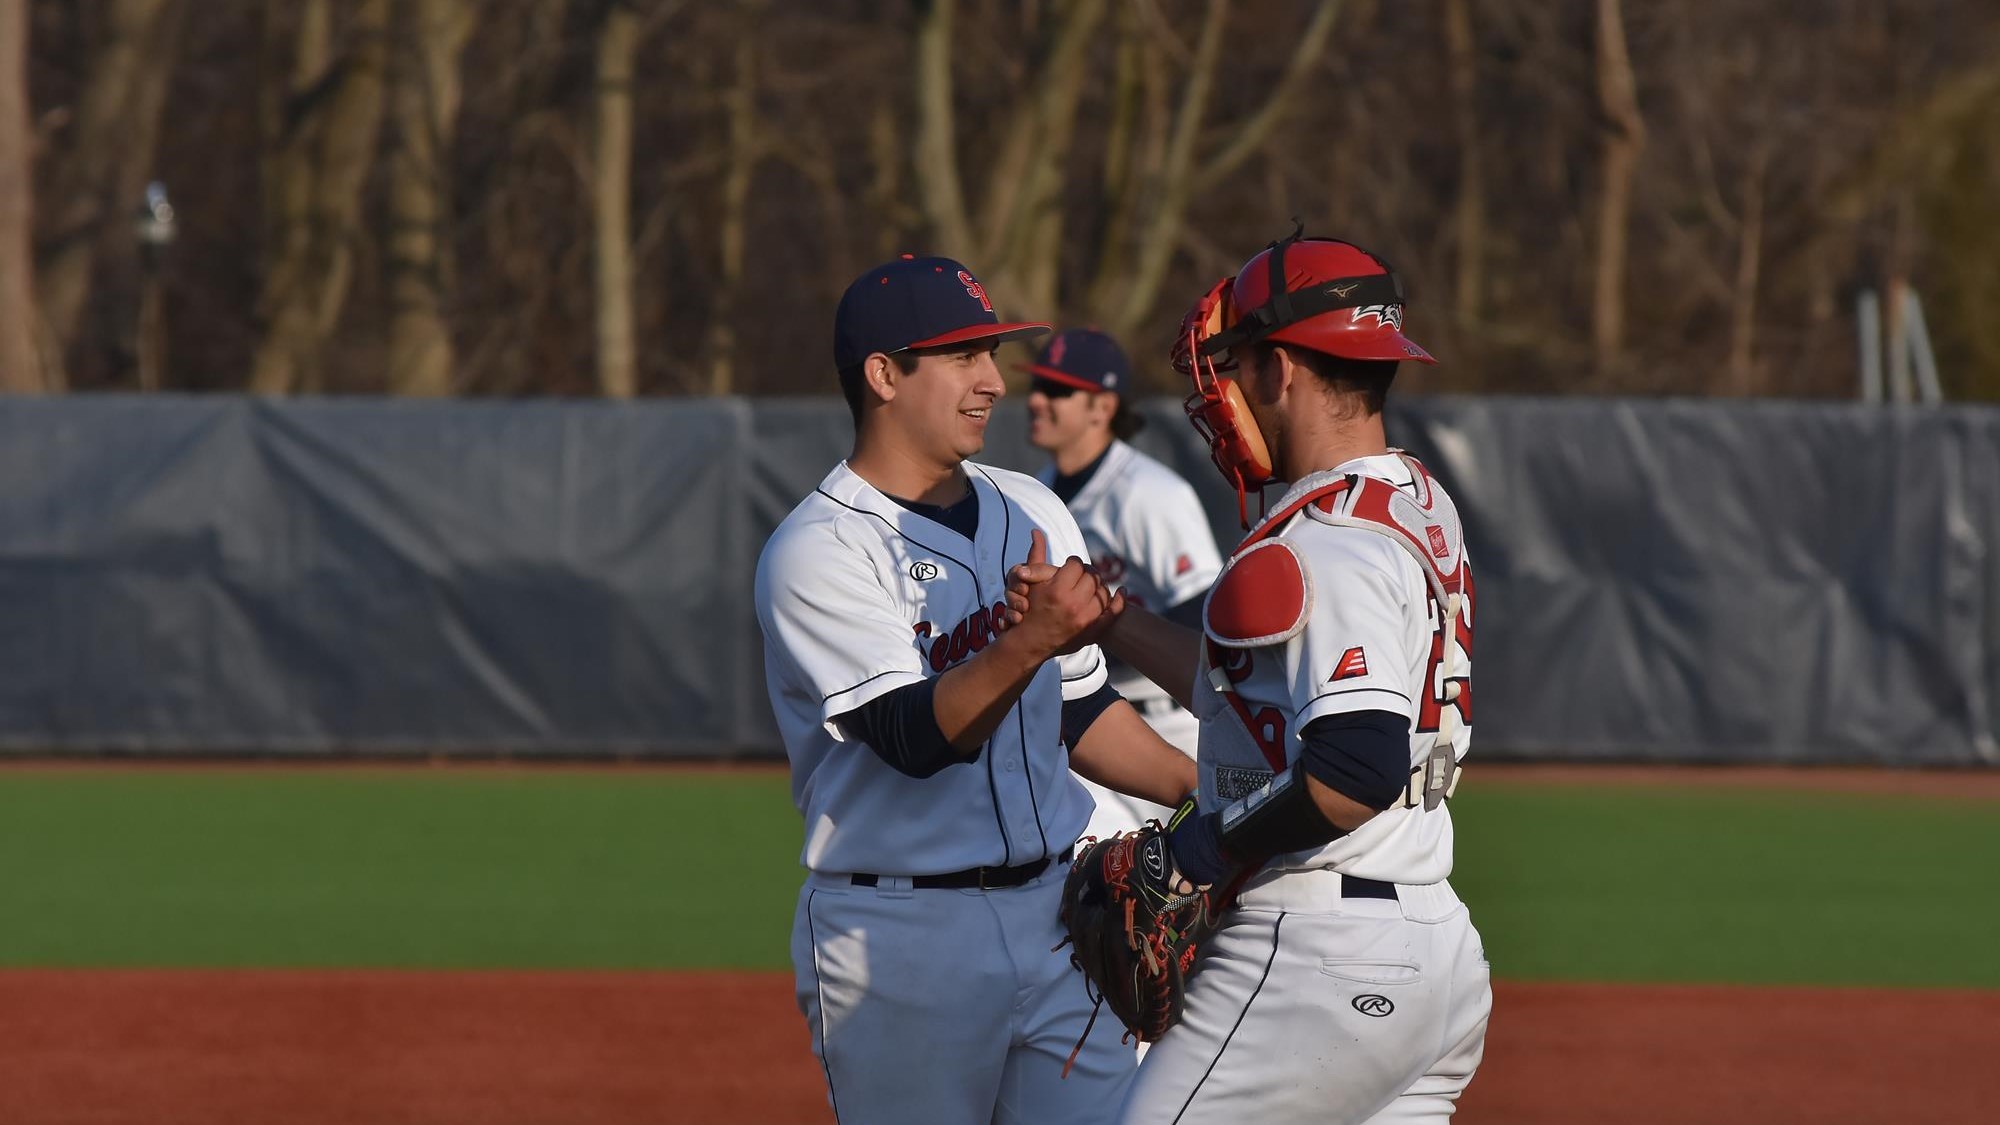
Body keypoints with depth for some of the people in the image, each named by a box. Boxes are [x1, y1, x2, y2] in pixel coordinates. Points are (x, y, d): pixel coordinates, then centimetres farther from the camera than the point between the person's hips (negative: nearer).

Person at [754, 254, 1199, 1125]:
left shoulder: (1030, 513, 13)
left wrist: (1209, 792, 10)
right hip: (898, 942, -6)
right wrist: (1030, 642, -37)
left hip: (1051, 912, 6)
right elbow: (915, 735, -23)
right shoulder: (818, 551, -11)